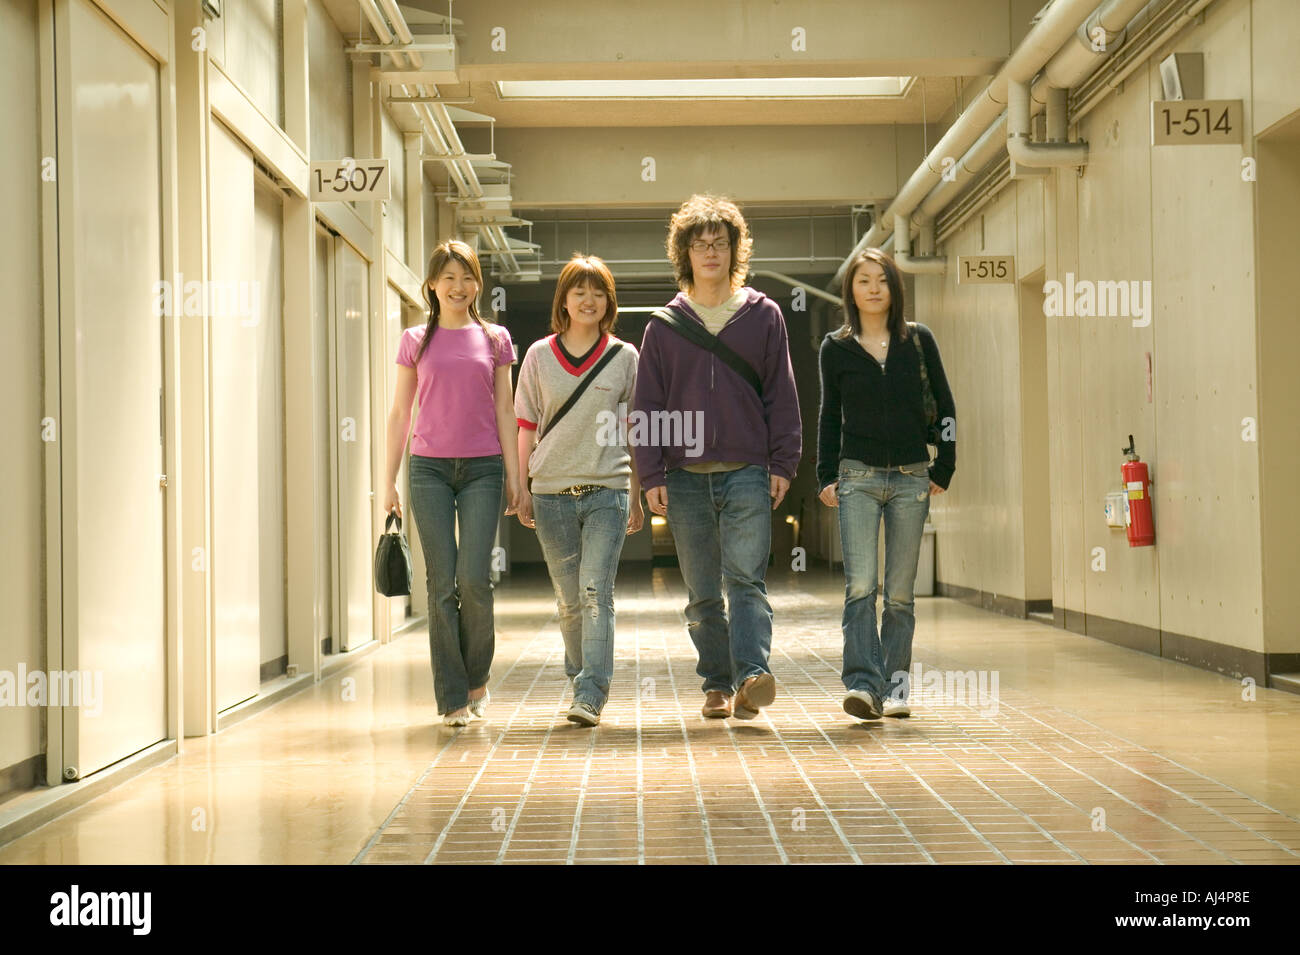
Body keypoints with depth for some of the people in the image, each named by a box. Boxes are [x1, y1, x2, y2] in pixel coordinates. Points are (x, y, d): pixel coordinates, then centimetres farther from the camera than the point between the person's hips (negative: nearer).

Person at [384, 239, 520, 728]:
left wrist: (513, 476, 3)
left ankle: (477, 674, 15)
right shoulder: (415, 341, 8)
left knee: (474, 578, -10)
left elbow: (505, 411, 9)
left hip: (482, 468, 0)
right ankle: (453, 698, 3)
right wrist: (390, 481, 7)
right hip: (430, 468, 0)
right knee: (442, 583, -3)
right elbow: (399, 414, 10)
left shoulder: (494, 339, 8)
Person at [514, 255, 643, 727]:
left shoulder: (624, 357, 6)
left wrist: (637, 496, 7)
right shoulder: (540, 355, 8)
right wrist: (522, 487, 5)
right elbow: (527, 427, 10)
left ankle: (590, 696, -15)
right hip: (552, 492, 2)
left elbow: (634, 432, 8)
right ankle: (581, 679, 24)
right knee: (570, 600, 9)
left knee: (596, 593, -13)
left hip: (607, 490, -2)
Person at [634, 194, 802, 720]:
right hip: (685, 477, 2)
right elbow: (648, 404, 9)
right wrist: (651, 475, 0)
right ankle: (717, 685, 13)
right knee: (702, 594, 6)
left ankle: (753, 674, -25)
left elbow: (781, 395, 7)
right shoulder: (665, 325, 10)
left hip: (747, 473, -2)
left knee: (745, 577, -15)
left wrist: (783, 464, -1)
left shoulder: (763, 315, 7)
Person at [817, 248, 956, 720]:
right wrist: (826, 476, 5)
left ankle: (895, 685, 11)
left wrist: (943, 469, 4)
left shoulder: (918, 340, 6)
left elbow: (945, 407, 9)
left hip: (911, 478, 1)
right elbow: (829, 415, 11)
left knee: (900, 591, 3)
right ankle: (863, 683, -18)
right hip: (858, 477, -1)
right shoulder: (836, 348, 6)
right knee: (860, 585, -14)